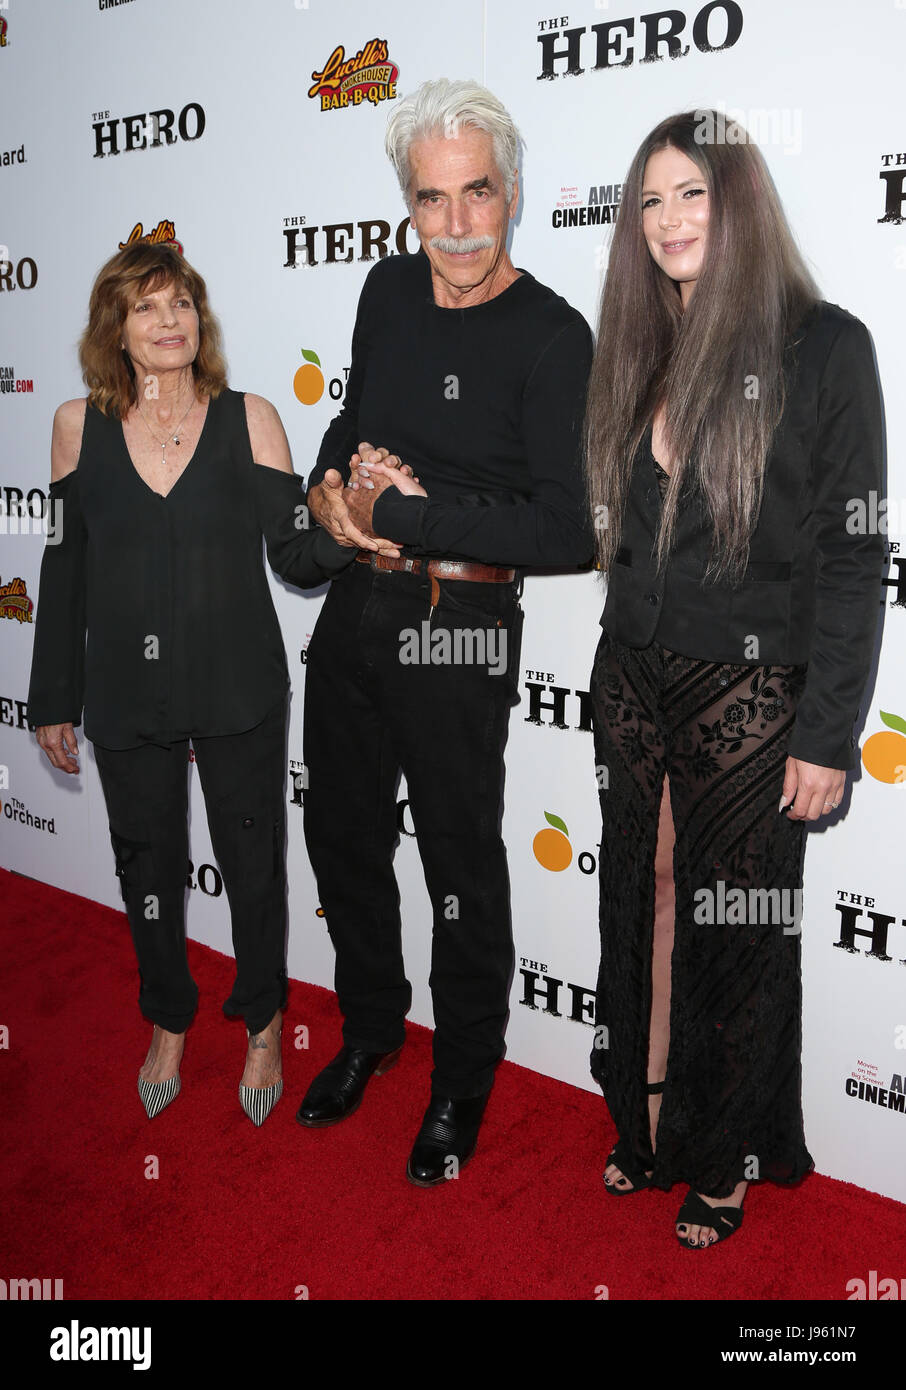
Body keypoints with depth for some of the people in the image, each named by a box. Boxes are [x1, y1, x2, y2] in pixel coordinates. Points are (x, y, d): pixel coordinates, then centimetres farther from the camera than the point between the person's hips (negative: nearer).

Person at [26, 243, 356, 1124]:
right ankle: (169, 1025, 40)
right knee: (147, 864, 15)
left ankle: (262, 1024, 36)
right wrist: (54, 698, 5)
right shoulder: (79, 426, 1)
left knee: (253, 860, 11)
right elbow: (64, 567, 4)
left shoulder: (248, 419, -3)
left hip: (237, 689, -1)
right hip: (127, 696, 2)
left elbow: (293, 554, -6)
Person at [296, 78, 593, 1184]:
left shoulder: (552, 336, -14)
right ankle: (370, 1030, 44)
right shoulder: (390, 289, 6)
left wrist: (405, 511, -19)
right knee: (342, 835, 19)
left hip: (457, 634, -6)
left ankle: (463, 1082, 32)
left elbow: (569, 532, -22)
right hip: (354, 613, 7)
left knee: (461, 867, 8)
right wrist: (331, 485, 1)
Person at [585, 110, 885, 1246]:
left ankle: (724, 1163, 28)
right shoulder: (641, 354, 11)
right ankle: (646, 1126, 34)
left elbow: (852, 553, -10)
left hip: (750, 692, -5)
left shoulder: (823, 345, -7)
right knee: (641, 907, 14)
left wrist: (826, 733, -14)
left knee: (733, 927, 7)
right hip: (630, 681, 5)